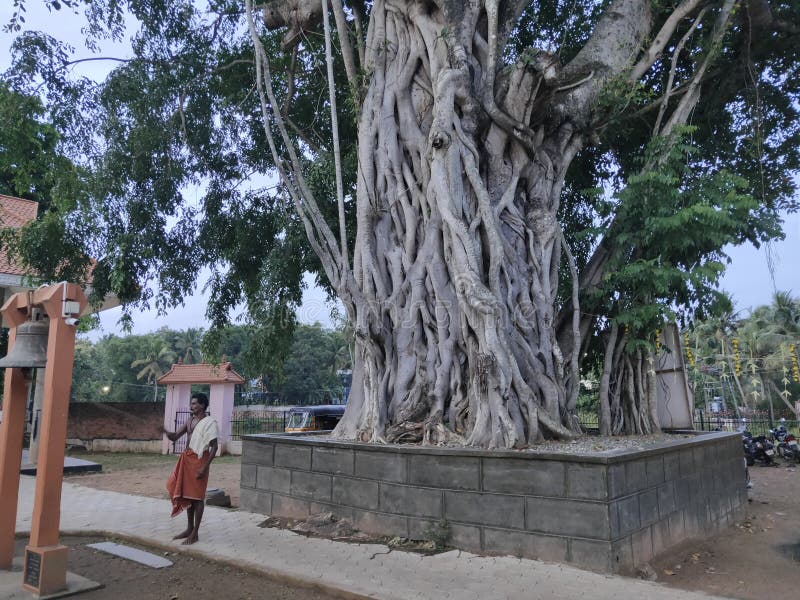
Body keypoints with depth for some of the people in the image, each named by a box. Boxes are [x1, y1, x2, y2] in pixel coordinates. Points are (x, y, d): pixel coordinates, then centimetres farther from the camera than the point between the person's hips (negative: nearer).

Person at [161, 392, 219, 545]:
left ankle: (195, 533, 6)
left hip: (199, 460, -8)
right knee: (187, 494, 14)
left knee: (197, 496, -2)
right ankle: (189, 528, 26)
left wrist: (204, 467, -20)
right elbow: (174, 437, 12)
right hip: (186, 459, 8)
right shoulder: (190, 421, 11)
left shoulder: (210, 423, -12)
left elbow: (214, 447, -14)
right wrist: (164, 430, -9)